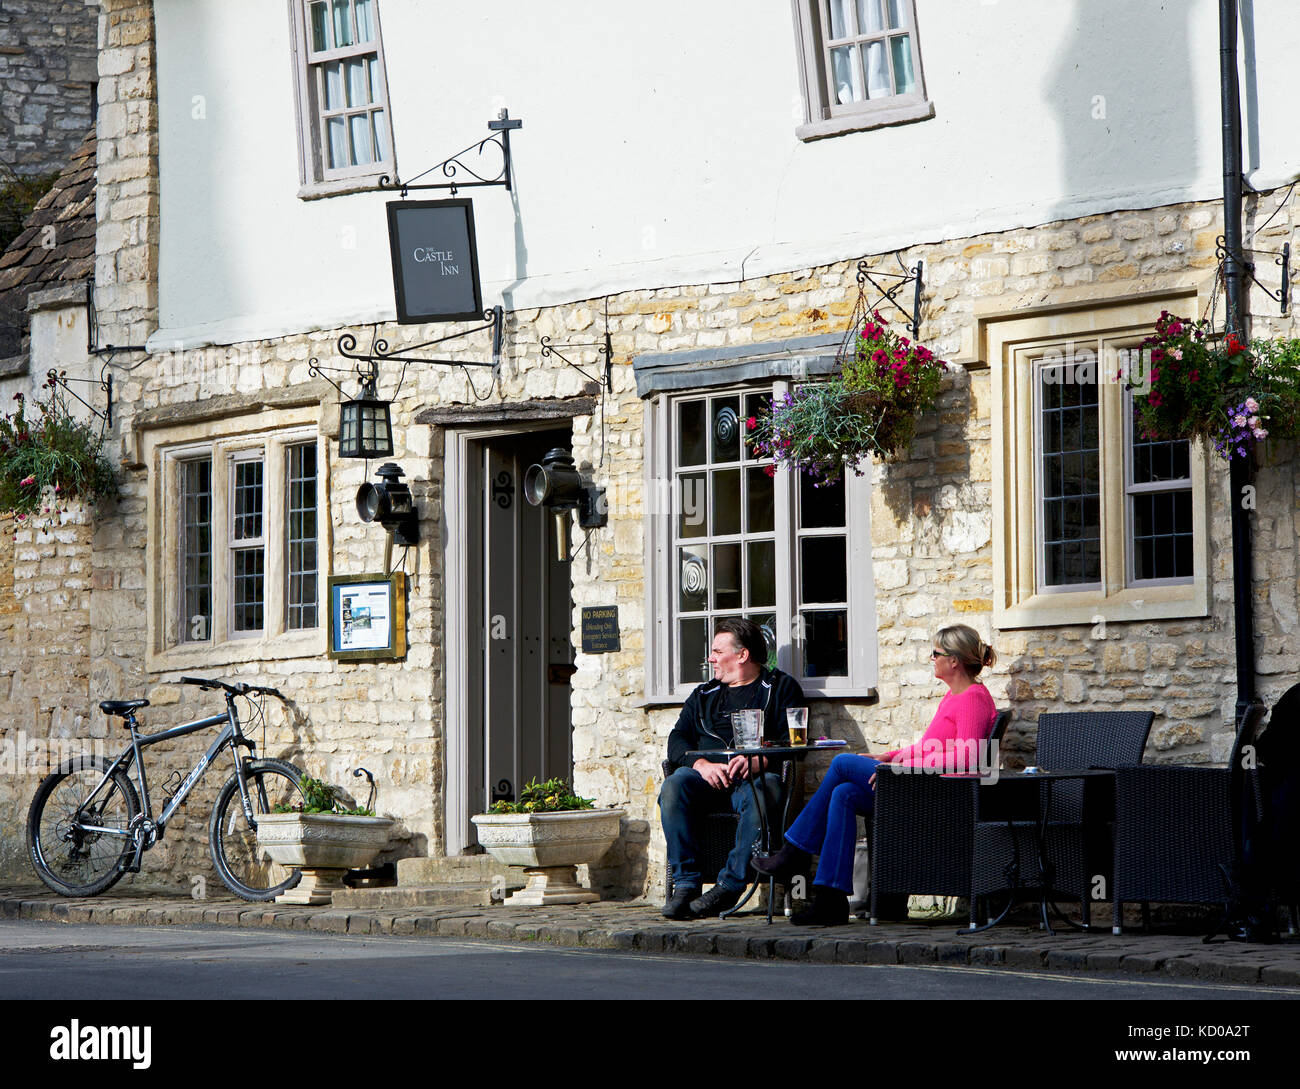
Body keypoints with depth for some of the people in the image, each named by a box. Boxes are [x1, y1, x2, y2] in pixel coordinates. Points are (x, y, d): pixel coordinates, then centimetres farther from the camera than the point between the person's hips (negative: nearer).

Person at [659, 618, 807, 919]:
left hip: (758, 775, -4)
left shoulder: (781, 688, 15)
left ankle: (729, 886, -37)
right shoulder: (704, 694, 29)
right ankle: (685, 882, -31)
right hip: (707, 776, 4)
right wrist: (701, 764, -8)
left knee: (758, 791, -39)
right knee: (675, 785, -30)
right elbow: (677, 740, 15)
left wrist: (757, 761, -19)